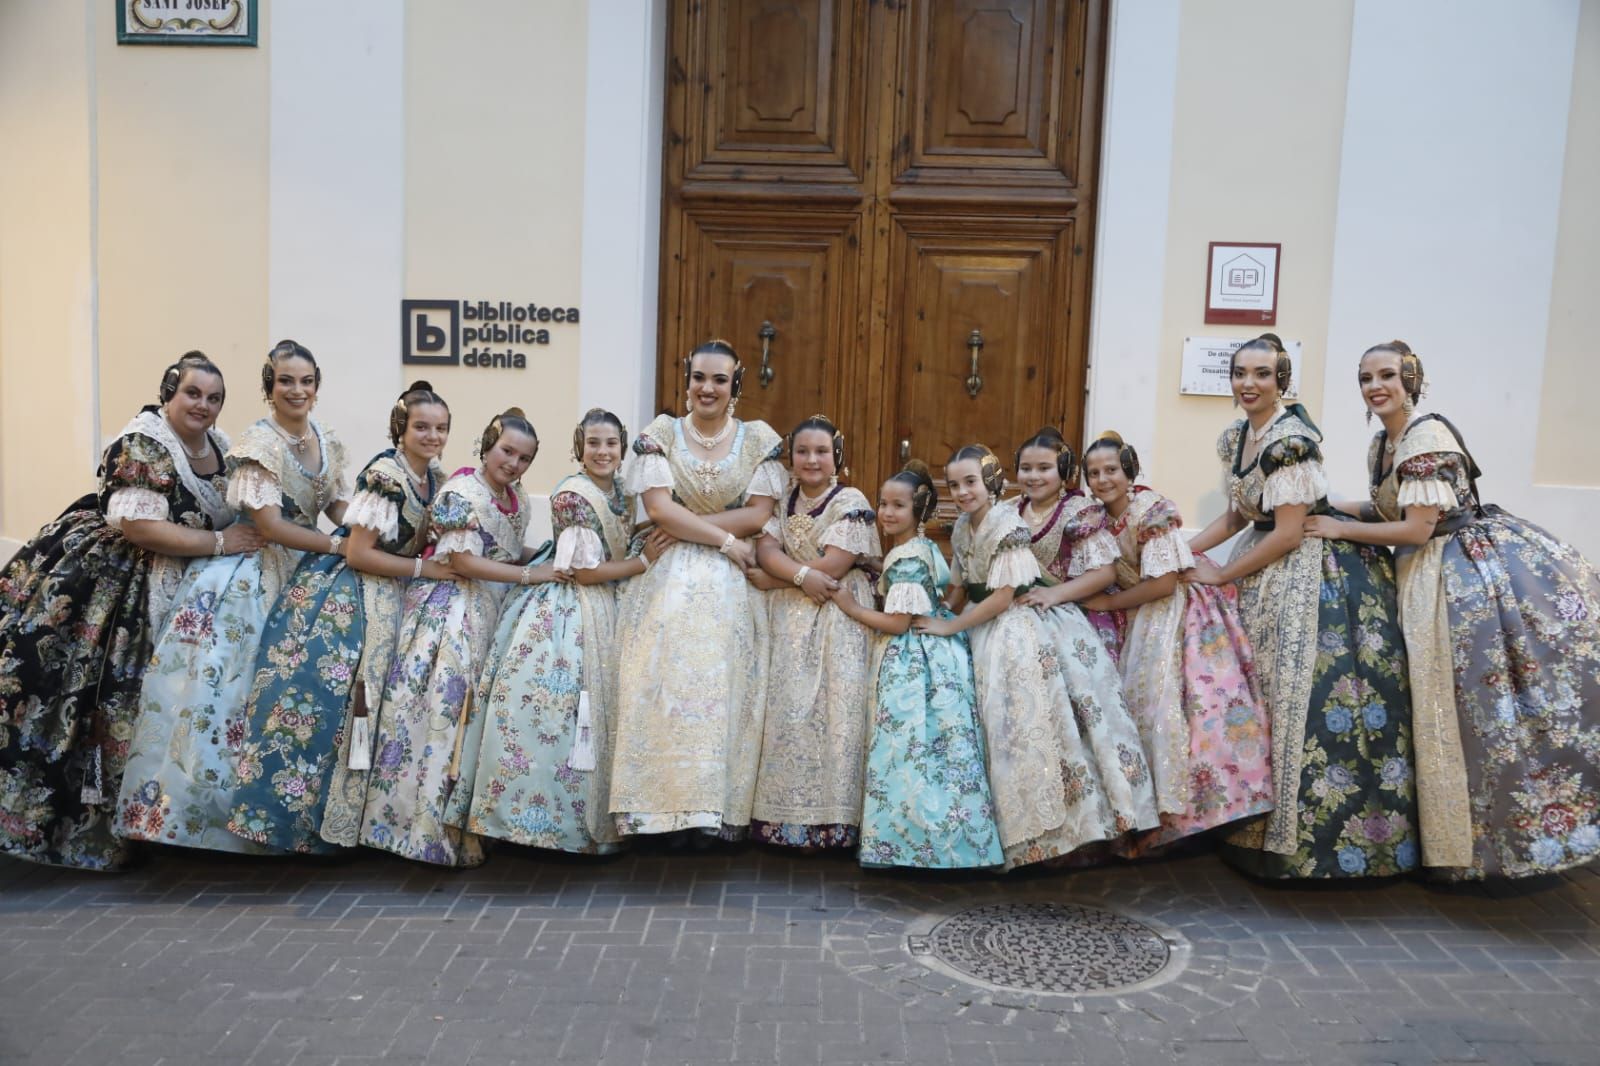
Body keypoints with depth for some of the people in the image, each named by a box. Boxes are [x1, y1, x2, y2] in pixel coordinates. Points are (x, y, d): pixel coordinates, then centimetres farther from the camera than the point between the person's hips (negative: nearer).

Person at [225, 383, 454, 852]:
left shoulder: (434, 477, 5)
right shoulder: (385, 474, -21)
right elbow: (358, 553, -22)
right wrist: (424, 569, -17)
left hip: (385, 598, 8)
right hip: (340, 591, -8)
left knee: (364, 695, 9)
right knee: (319, 692, -9)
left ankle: (337, 810, 20)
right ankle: (288, 808, 5)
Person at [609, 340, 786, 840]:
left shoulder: (758, 438, 5)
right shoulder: (661, 434, 5)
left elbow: (758, 514, -4)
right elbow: (658, 508, -7)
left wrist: (682, 526, -9)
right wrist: (726, 540, -12)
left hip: (731, 587, 0)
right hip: (666, 580, 0)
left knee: (726, 689, -4)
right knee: (661, 685, -8)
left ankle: (722, 806, 6)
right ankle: (657, 801, 0)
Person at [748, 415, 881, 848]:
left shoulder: (851, 503, -5)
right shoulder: (784, 500, 13)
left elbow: (831, 567, -14)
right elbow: (766, 548, -1)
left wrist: (772, 579, -6)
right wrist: (801, 575, -20)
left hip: (837, 621, -5)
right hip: (789, 619, 5)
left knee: (827, 710, -8)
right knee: (785, 710, 0)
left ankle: (830, 819, 0)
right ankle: (783, 811, 8)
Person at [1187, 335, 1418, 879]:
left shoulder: (1290, 437, -19)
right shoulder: (1235, 436, 7)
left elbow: (1289, 534, -20)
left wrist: (1219, 575, -12)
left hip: (1314, 572, -9)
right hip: (1265, 564, 9)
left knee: (1304, 693, -4)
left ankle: (1301, 836, 9)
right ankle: (1253, 823, 23)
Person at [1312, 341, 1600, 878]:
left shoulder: (1428, 435, -16)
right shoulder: (1380, 446, 11)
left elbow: (1418, 529, -19)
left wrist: (1338, 529, -13)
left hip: (1479, 566, -8)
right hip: (1430, 577, 8)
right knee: (1463, 702, 10)